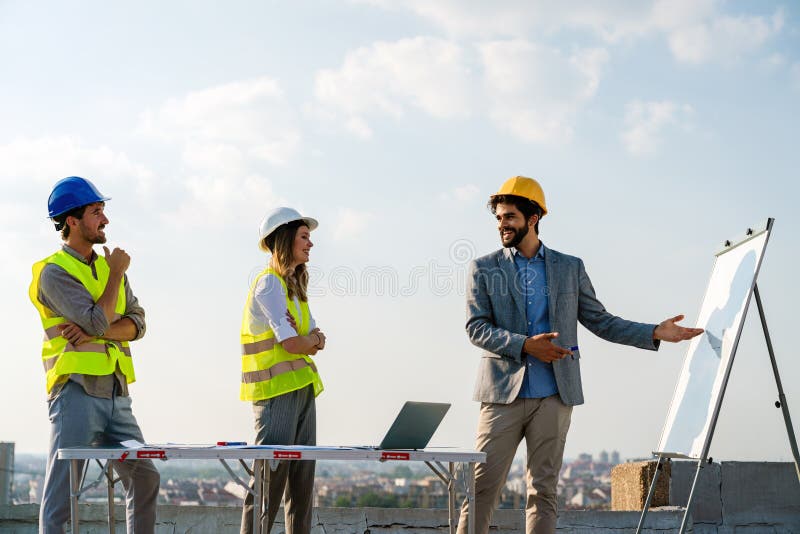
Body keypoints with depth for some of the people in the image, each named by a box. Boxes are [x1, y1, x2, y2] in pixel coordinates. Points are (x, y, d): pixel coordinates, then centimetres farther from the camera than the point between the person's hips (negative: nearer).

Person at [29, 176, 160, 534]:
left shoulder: (109, 267, 17)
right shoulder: (55, 271, -6)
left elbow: (136, 324, 6)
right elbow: (98, 320, -18)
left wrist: (94, 332, -12)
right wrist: (117, 273, -4)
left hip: (116, 395, 7)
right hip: (76, 393, -7)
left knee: (145, 477, 10)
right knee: (61, 490, -7)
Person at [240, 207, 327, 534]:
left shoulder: (294, 284, 18)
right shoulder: (269, 283, -11)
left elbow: (316, 340, 13)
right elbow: (291, 343, -18)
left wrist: (310, 339, -9)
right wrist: (312, 341, 2)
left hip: (302, 388, 9)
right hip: (277, 390, -9)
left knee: (302, 476, 8)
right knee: (272, 474, -10)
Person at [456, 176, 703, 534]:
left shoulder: (570, 268, 12)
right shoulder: (484, 269, 6)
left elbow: (601, 321, 13)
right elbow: (476, 327, -2)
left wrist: (655, 333, 2)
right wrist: (525, 345, -16)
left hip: (554, 396, 2)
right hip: (502, 394, -1)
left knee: (543, 490, 3)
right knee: (482, 486, -5)